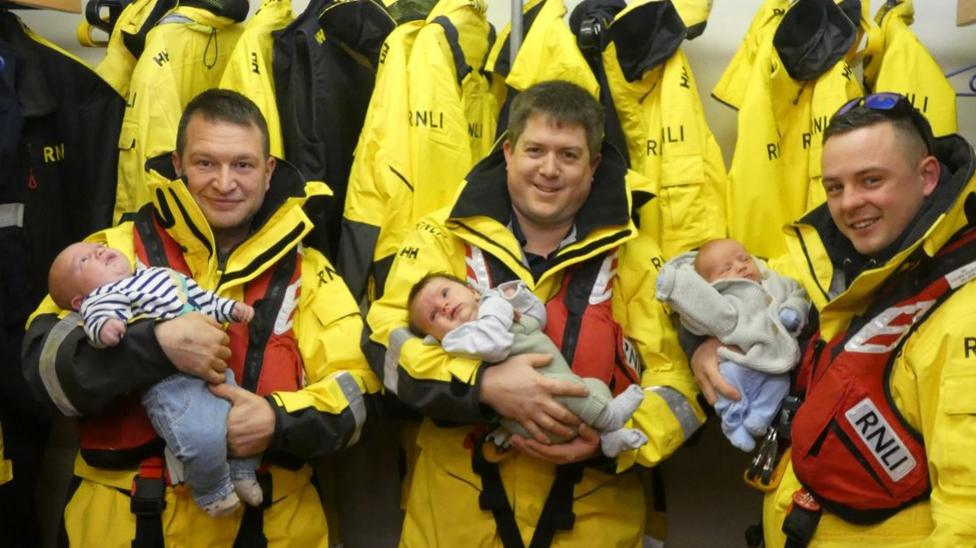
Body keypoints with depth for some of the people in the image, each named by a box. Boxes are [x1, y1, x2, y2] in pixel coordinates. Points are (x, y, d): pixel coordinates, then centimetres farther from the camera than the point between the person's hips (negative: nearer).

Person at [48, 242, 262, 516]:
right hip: (167, 383, -8)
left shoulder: (163, 274, 28)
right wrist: (105, 325, -37)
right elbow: (99, 315, -16)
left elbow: (201, 298, 37)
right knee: (204, 437, -25)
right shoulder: (102, 297, 5)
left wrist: (230, 308, 31)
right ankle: (212, 491, 4)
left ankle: (243, 475, 32)